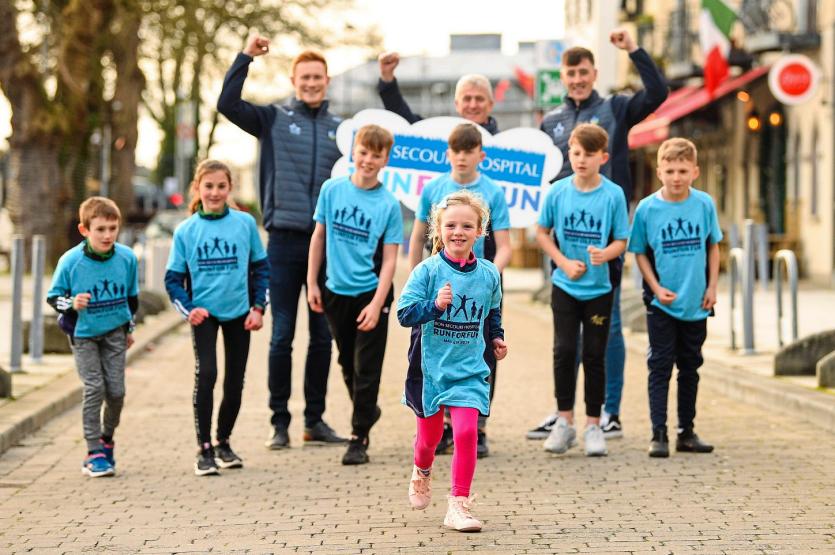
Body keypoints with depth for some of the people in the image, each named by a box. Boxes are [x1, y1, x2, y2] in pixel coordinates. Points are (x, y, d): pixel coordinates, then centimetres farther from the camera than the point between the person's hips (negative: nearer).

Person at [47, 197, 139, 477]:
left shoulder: (126, 258, -9)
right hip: (83, 334, -3)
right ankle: (95, 453, -4)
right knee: (94, 388, -11)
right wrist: (71, 304, -28)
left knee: (116, 390, 0)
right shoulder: (70, 261, -18)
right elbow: (53, 297, -7)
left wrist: (129, 328, 17)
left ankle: (107, 439, 27)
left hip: (114, 332, 3)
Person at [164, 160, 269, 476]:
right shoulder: (185, 231, -3)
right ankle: (204, 449, -10)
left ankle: (224, 442, 29)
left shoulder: (245, 223, -2)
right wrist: (188, 310, -12)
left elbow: (260, 268, 6)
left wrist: (258, 307, -2)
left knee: (235, 382, 8)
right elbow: (173, 278, 2)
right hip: (204, 313, -2)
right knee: (206, 373, -19)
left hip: (239, 313, 2)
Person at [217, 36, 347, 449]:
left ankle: (315, 420, 16)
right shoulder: (273, 120, 5)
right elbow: (227, 104, -8)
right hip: (284, 240, -2)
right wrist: (246, 57, -12)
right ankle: (280, 422, 7)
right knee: (282, 335, 0)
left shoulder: (341, 129, 12)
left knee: (323, 336, 7)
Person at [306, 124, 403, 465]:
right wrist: (312, 283, 4)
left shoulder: (389, 205, -9)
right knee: (347, 364, 16)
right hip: (336, 290, 3)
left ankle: (359, 437, 6)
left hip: (371, 293, -3)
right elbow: (319, 237, 7)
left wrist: (376, 304, -16)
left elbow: (389, 259, -9)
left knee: (366, 369, -1)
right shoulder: (332, 190, -2)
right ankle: (367, 410, 37)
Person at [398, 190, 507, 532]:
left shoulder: (488, 274, 1)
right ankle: (422, 473, 49)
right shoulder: (428, 271, -10)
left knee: (466, 432, -14)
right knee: (430, 433, 15)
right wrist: (434, 305, -28)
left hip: (469, 369, 1)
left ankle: (459, 504, -6)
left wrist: (496, 337, 9)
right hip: (431, 366, -1)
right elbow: (404, 314, -15)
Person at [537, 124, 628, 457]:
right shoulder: (557, 192, -3)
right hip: (565, 287, 1)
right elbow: (542, 233, 6)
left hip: (599, 289, -1)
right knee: (564, 351, -4)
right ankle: (564, 422, 8)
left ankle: (593, 425, 13)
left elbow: (621, 241, -4)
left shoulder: (613, 194, -7)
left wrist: (605, 253, -26)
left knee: (594, 356, 4)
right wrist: (564, 263, -7)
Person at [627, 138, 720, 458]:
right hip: (661, 304, -2)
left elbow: (713, 247, 7)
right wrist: (657, 288, -10)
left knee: (690, 367, 12)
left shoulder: (705, 204, -3)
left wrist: (711, 287, 1)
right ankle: (658, 434, 2)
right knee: (660, 366, -2)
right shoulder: (647, 208, -8)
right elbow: (640, 252, -1)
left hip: (696, 303, 2)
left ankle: (687, 432, 21)